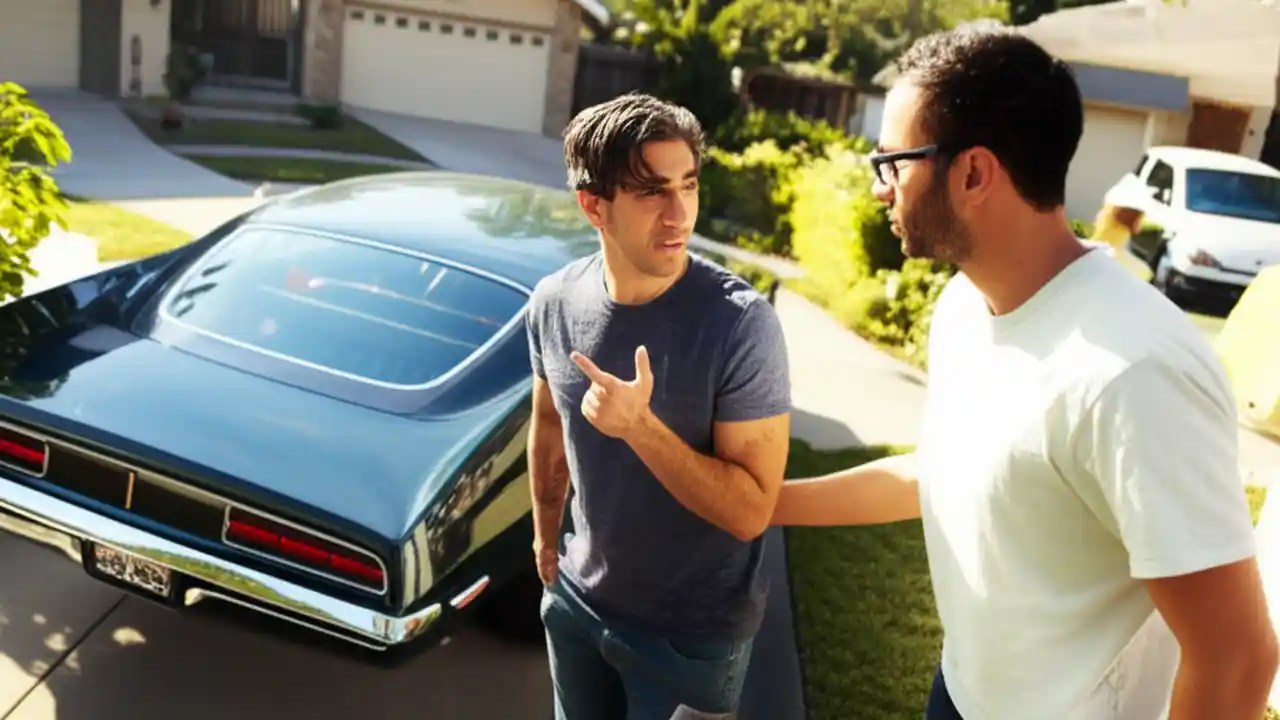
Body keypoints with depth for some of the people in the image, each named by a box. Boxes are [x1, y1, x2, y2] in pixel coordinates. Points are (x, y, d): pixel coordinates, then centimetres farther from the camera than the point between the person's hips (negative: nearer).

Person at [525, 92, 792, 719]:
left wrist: (639, 427, -34)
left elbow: (750, 512, -24)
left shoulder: (741, 323, -26)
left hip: (692, 636, -4)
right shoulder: (554, 301, -11)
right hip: (578, 602, 5)